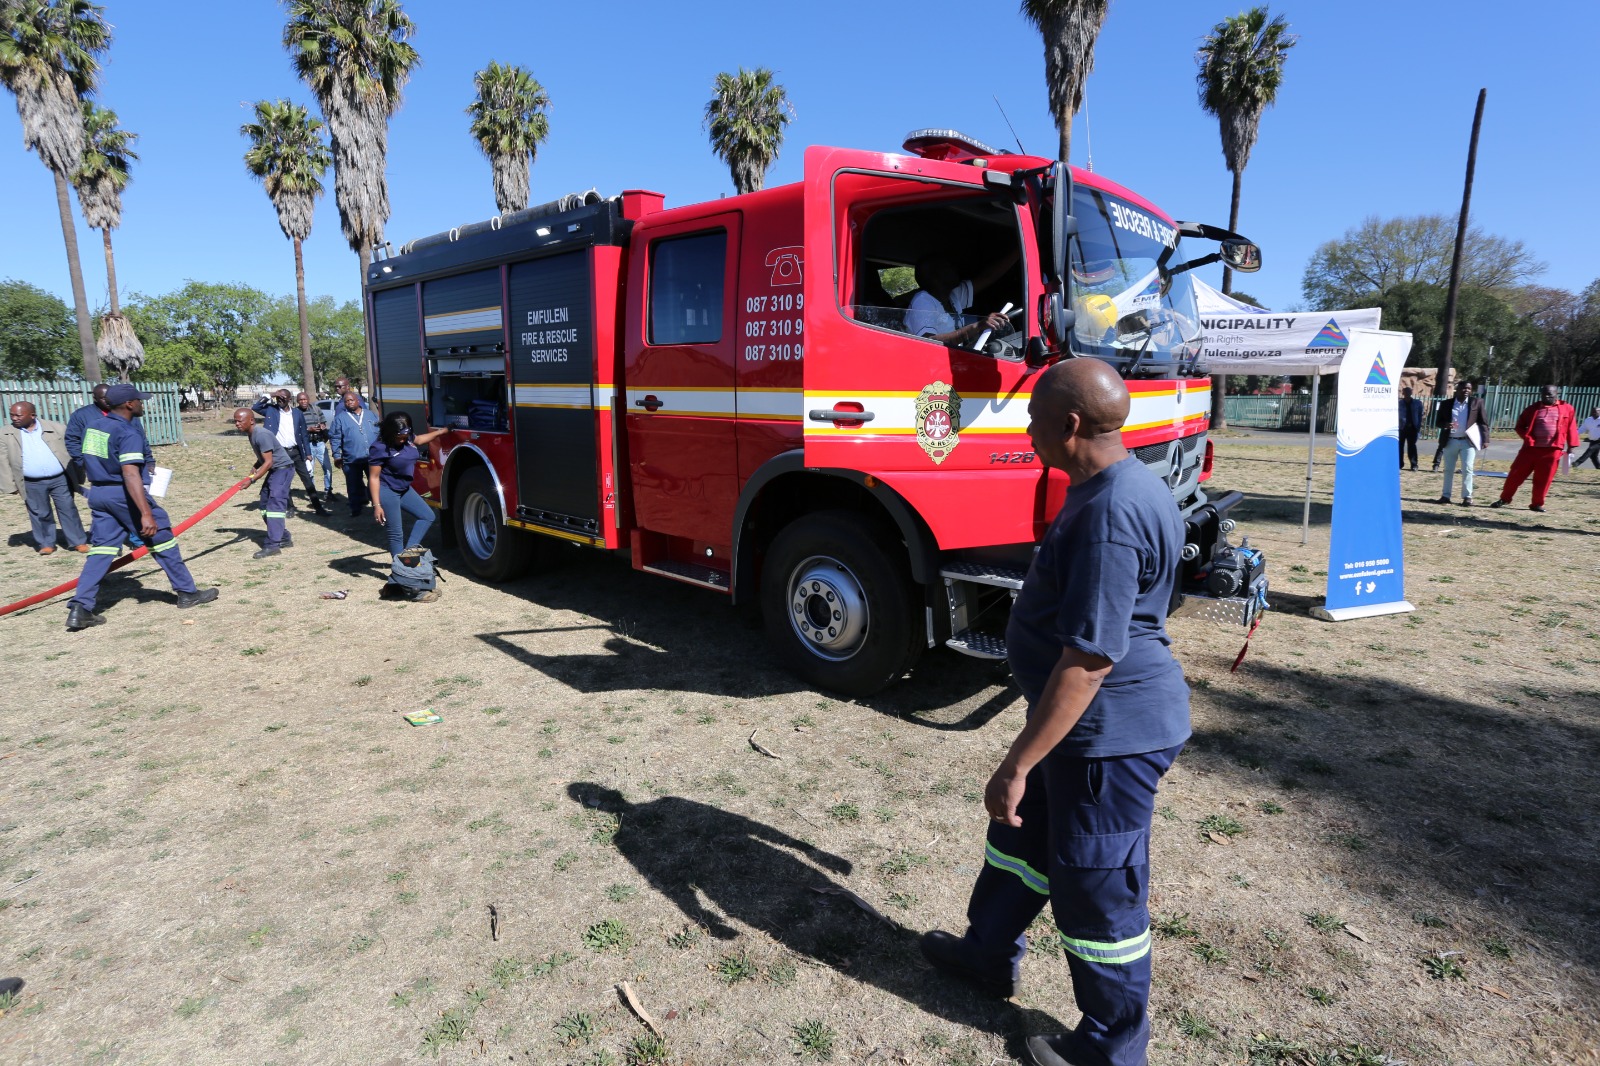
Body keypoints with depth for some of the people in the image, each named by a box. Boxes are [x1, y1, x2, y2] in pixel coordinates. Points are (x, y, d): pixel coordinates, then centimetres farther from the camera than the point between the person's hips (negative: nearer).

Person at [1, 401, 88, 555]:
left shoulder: (56, 428, 0)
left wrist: (78, 476, 3)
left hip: (60, 479, -1)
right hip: (32, 484, 1)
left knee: (68, 510, 6)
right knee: (40, 514, 8)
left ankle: (78, 541, 13)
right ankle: (46, 544, 20)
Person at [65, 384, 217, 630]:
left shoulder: (92, 428, 10)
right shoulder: (129, 433, -17)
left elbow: (87, 463, 19)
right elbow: (130, 474, -26)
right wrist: (146, 513, -31)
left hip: (97, 493, 8)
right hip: (123, 494, -8)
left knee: (101, 549, 8)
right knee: (162, 539, 6)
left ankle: (80, 608, 1)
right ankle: (187, 593, 15)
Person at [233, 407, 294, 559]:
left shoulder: (261, 435, -22)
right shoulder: (252, 434, 8)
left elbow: (268, 462, -24)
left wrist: (253, 479, -27)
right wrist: (254, 469, 2)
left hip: (282, 468, -11)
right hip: (273, 470, 11)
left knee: (275, 504, -18)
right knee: (265, 505, 12)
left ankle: (272, 546, -22)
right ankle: (284, 538, 20)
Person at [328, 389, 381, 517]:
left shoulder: (370, 415, 9)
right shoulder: (340, 418, 3)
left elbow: (380, 433, 13)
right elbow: (334, 438, 2)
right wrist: (337, 456, -2)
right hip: (351, 460, -1)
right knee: (354, 486, 4)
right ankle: (356, 508, 14)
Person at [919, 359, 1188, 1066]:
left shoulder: (1109, 516, -28)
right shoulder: (1117, 486, 5)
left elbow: (1090, 659, -29)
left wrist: (1015, 766, -24)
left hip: (1110, 734, -10)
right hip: (1088, 724, 10)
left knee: (1097, 889, 9)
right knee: (1020, 835, 25)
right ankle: (988, 955, 48)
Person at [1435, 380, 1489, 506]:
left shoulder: (1476, 402, 3)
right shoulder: (1446, 404, 5)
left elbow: (1484, 422, 3)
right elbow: (1439, 421, 7)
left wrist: (1485, 439, -4)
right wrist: (1445, 425, -16)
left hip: (1468, 441, -2)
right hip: (1450, 441, 2)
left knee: (1467, 469, -5)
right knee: (1448, 469, 7)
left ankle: (1467, 497, -2)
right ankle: (1445, 495, 13)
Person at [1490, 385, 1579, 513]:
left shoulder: (1567, 409, 6)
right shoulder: (1533, 408, 6)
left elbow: (1571, 429, 6)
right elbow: (1520, 426, 8)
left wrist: (1571, 447, 1)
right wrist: (1528, 438, -8)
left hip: (1552, 450, 0)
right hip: (1531, 448, 0)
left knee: (1544, 479, 4)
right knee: (1516, 474, 1)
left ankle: (1537, 504, 14)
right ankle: (1505, 498, 13)